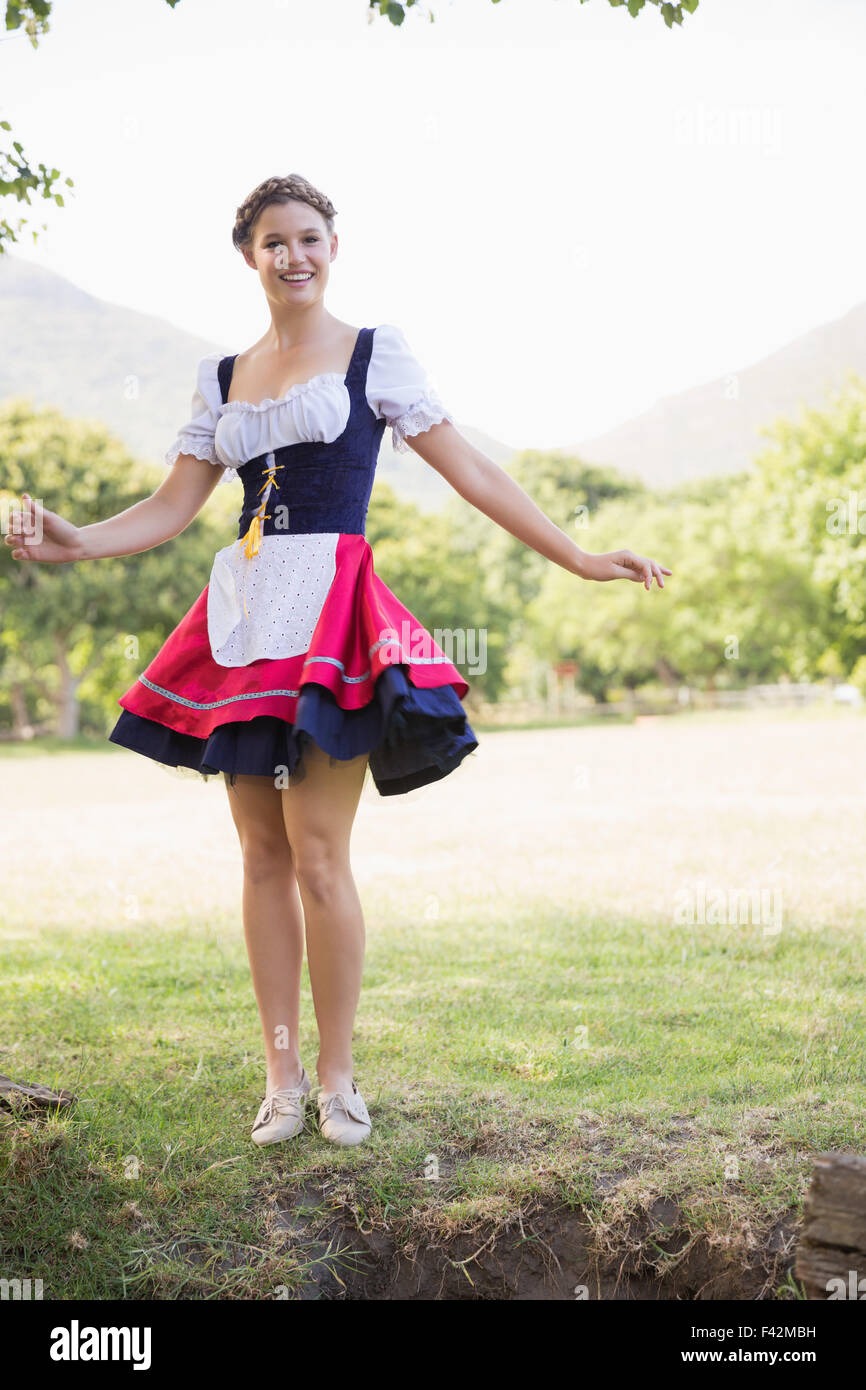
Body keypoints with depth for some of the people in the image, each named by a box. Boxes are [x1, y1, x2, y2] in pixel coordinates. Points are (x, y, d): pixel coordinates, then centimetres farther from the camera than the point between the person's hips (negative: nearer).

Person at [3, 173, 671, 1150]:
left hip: (333, 611, -4)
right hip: (242, 612, 4)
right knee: (262, 855, 4)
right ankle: (282, 1074, 12)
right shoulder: (223, 376, 17)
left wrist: (580, 560, 0)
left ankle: (336, 1077, 3)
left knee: (317, 853, -10)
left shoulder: (374, 353, 7)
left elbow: (472, 473, 5)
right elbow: (170, 509, 14)